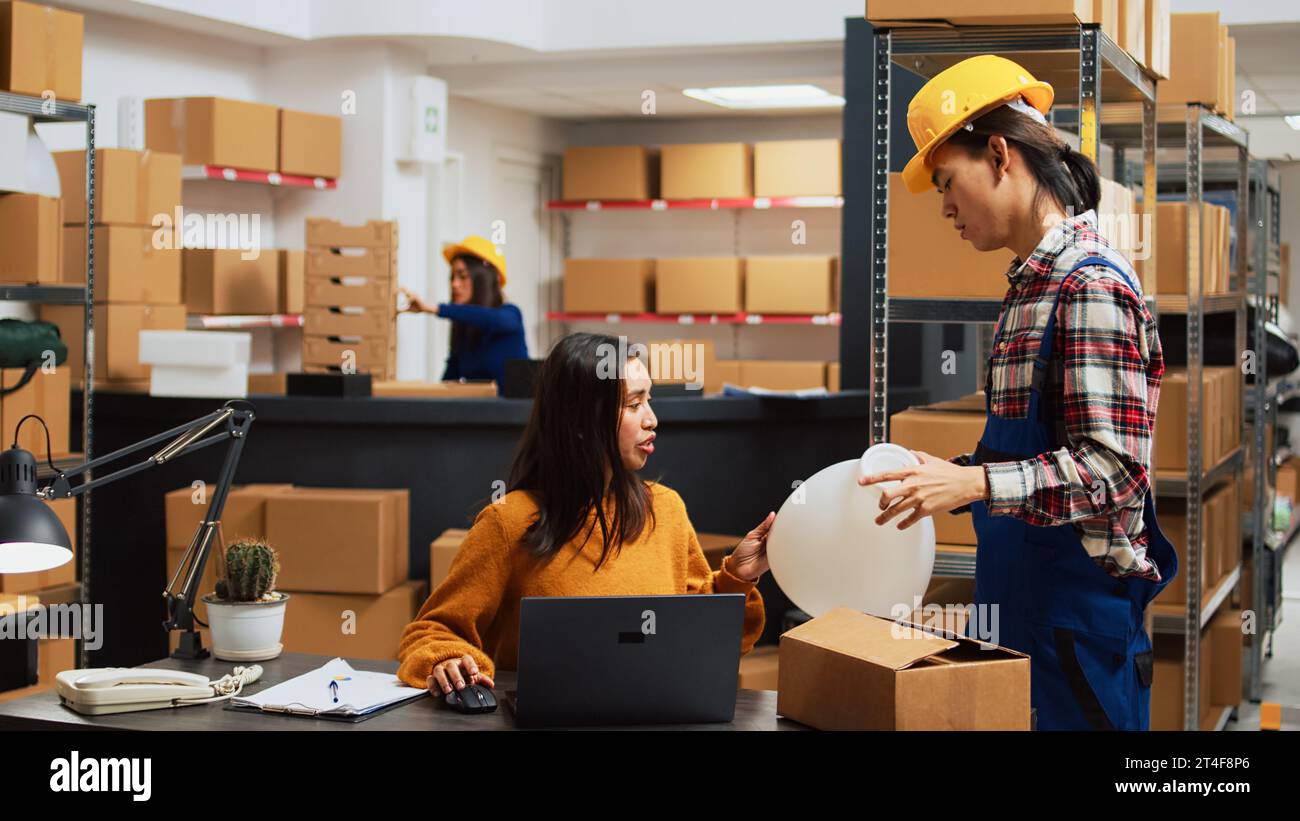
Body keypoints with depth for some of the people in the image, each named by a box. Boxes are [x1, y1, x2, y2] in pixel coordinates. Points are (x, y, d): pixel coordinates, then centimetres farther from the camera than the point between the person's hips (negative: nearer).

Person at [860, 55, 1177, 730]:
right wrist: (937, 478, 12)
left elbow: (1113, 469, -22)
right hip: (1018, 593, 9)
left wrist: (975, 483, -27)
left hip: (1079, 602, -9)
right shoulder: (1032, 284, 14)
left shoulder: (1092, 284, -16)